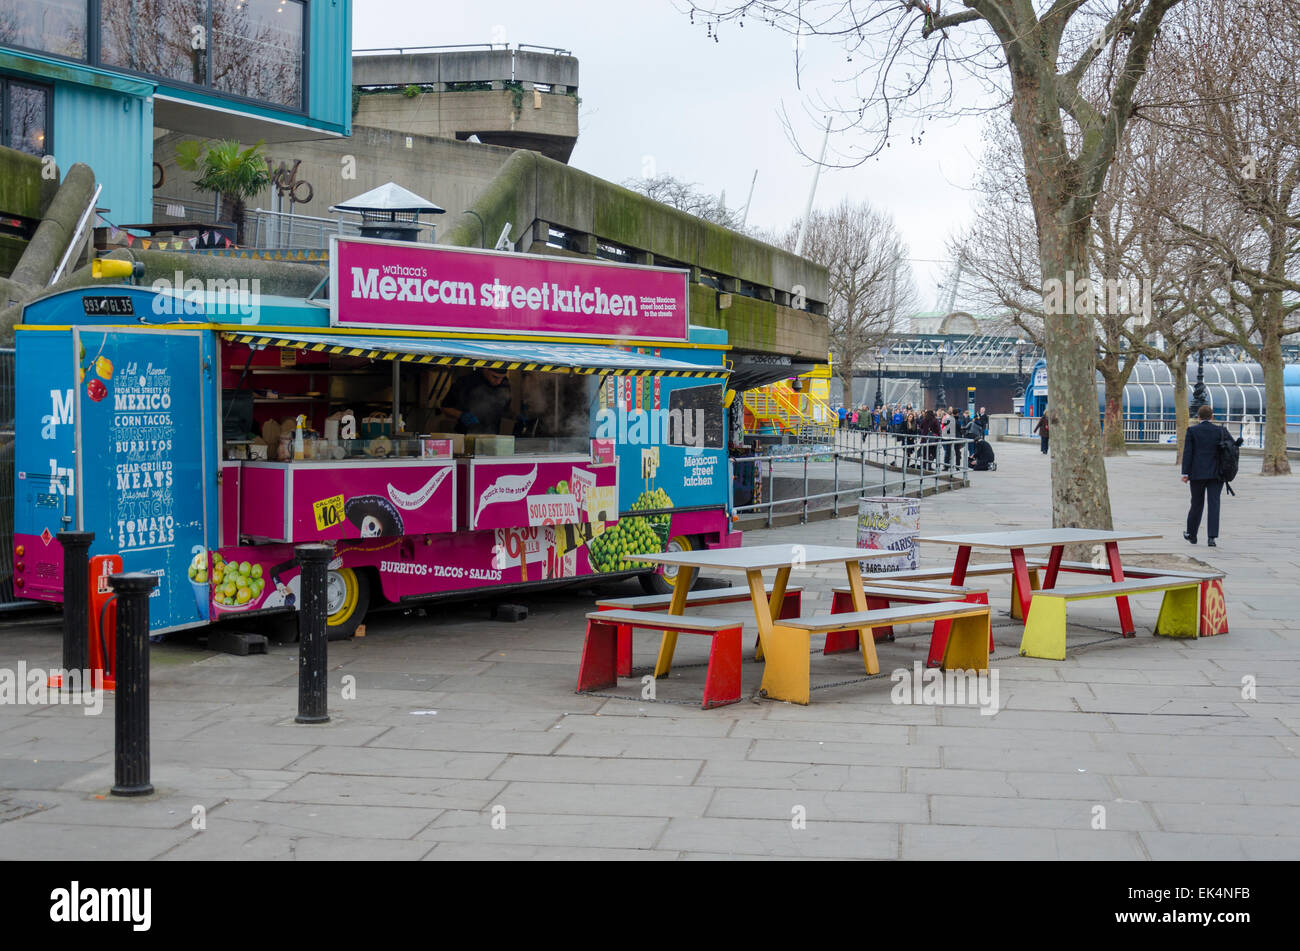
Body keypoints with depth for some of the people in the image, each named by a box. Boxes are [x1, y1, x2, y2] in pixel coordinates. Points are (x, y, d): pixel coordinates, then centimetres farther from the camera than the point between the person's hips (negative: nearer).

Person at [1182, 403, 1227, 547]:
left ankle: (1191, 534, 26)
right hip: (1216, 474, 0)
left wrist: (1185, 473, -5)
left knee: (1197, 504, 13)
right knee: (1214, 503, -1)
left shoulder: (1192, 431, -3)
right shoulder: (1220, 431, 0)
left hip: (1197, 473, 0)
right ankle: (1212, 537, -9)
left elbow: (1187, 452, -6)